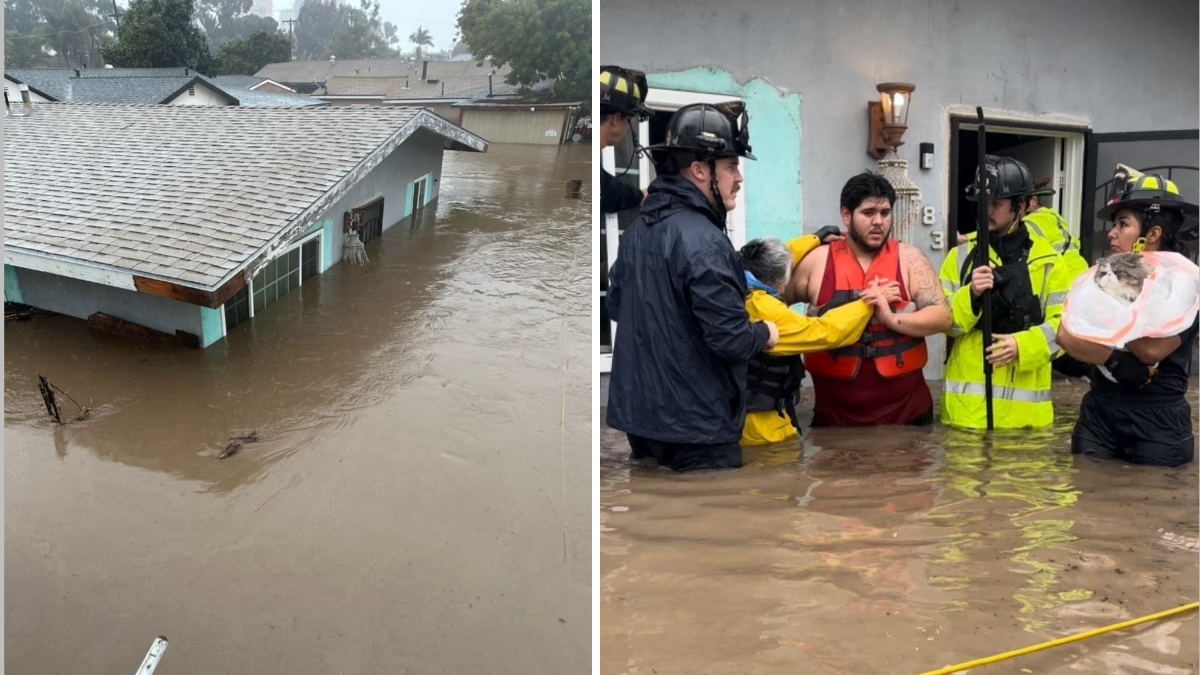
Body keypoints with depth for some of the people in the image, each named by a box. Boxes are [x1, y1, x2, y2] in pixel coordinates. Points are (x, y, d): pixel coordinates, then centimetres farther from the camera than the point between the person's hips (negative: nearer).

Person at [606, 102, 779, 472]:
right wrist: (764, 333, -2)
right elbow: (731, 339, -23)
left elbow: (616, 306, 20)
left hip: (638, 412, 9)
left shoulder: (638, 229, 7)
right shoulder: (703, 240, -21)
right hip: (694, 424, -9)